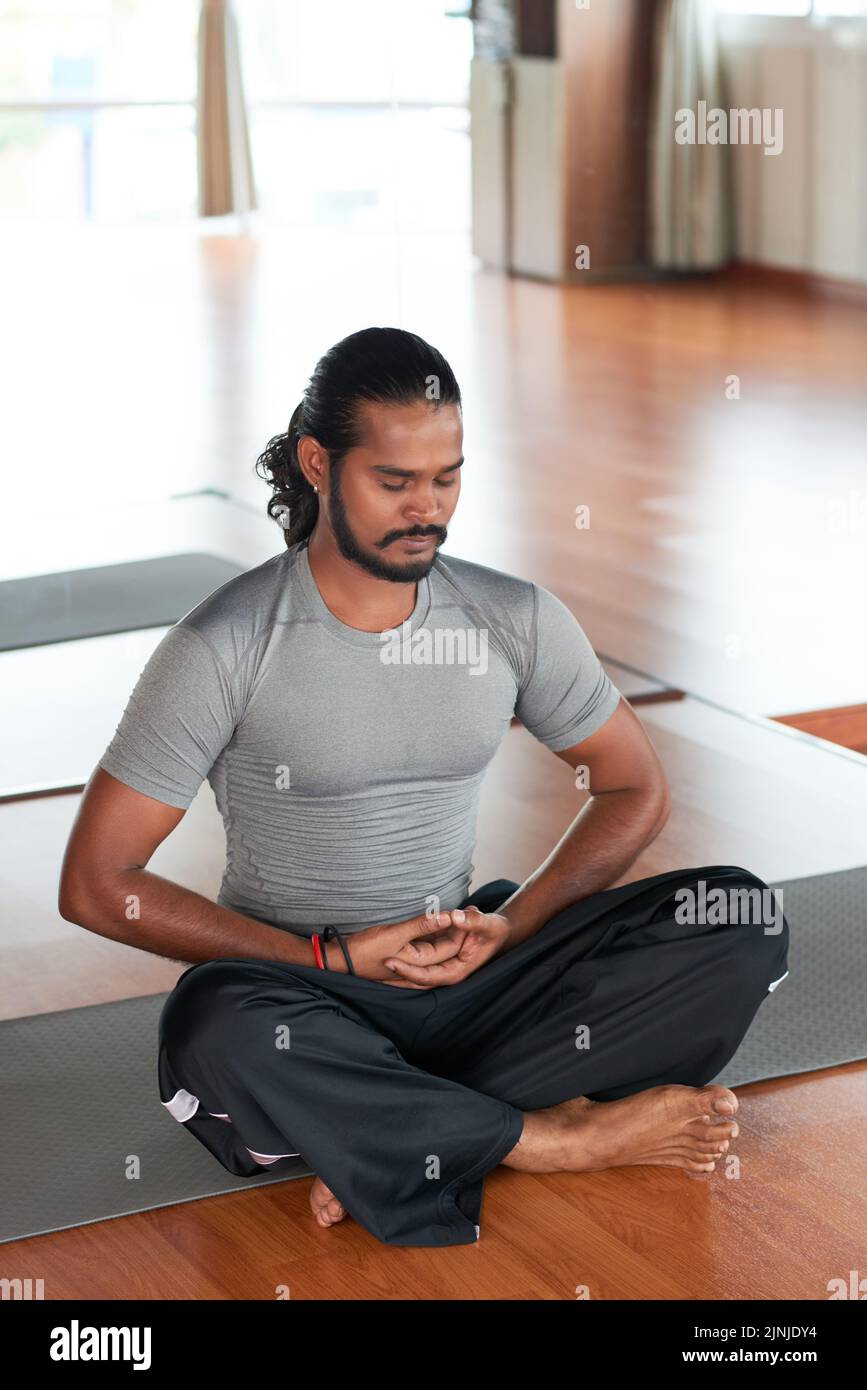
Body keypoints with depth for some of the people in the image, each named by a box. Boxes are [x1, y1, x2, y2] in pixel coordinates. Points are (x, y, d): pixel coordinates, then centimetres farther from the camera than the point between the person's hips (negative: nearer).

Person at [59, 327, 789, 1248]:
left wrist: (510, 924, -7)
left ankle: (402, 1141, -25)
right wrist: (334, 957, -14)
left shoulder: (516, 619, 1)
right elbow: (94, 882, -10)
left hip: (468, 976, 4)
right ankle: (553, 1139, -20)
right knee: (217, 1028, -40)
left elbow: (636, 791, 11)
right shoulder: (224, 646, -10)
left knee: (739, 918, -15)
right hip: (303, 992, -4)